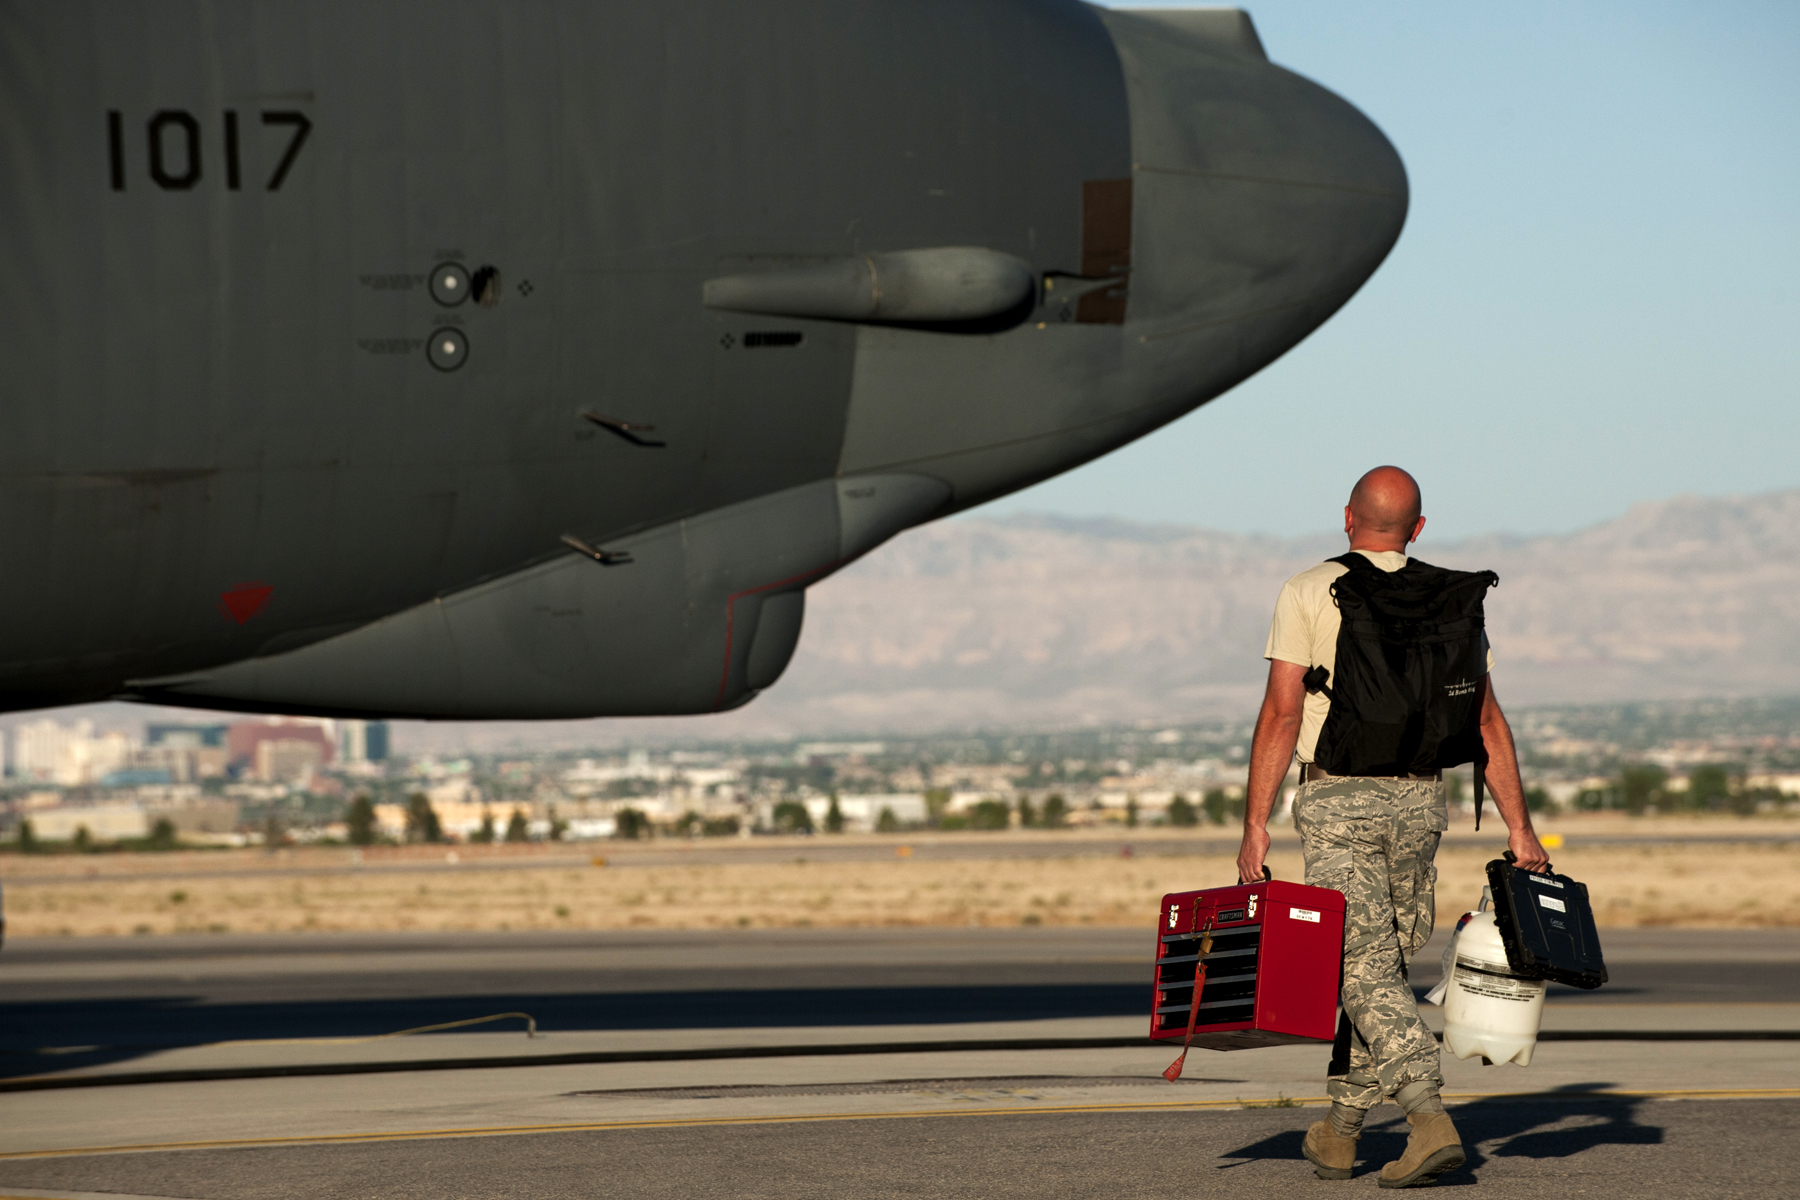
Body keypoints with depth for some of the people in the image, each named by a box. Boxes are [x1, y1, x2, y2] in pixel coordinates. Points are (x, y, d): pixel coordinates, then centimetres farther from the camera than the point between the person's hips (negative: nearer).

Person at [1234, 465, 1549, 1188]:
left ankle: (1430, 1119, -24)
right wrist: (1519, 829, 8)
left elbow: (1281, 715, -10)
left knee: (1366, 969, -7)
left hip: (1337, 798, -4)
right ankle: (1339, 1129, 24)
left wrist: (1255, 826, -7)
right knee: (1379, 963, 16)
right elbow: (1487, 720, 5)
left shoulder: (1309, 593, -5)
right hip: (1420, 798, 4)